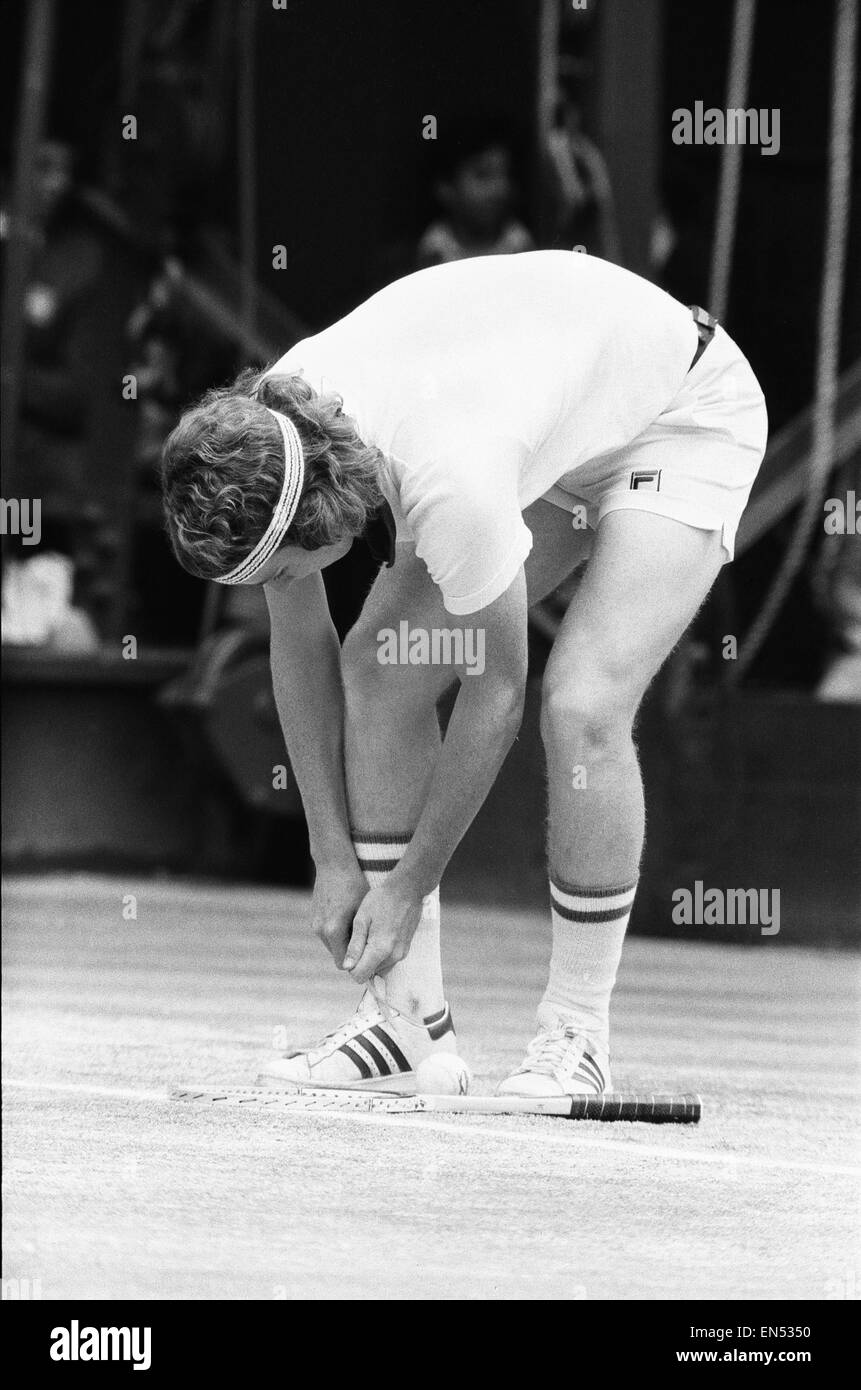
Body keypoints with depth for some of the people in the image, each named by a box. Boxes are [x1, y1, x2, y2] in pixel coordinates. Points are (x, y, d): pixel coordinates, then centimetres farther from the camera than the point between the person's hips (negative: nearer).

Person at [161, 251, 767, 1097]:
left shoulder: (451, 486, -42)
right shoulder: (262, 438, -21)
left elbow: (495, 694, -28)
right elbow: (300, 640, -5)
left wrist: (407, 888, -19)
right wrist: (333, 857, -5)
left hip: (689, 415, -8)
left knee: (583, 704, -26)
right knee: (380, 664, -8)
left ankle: (578, 1033, -11)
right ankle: (411, 1019, -3)